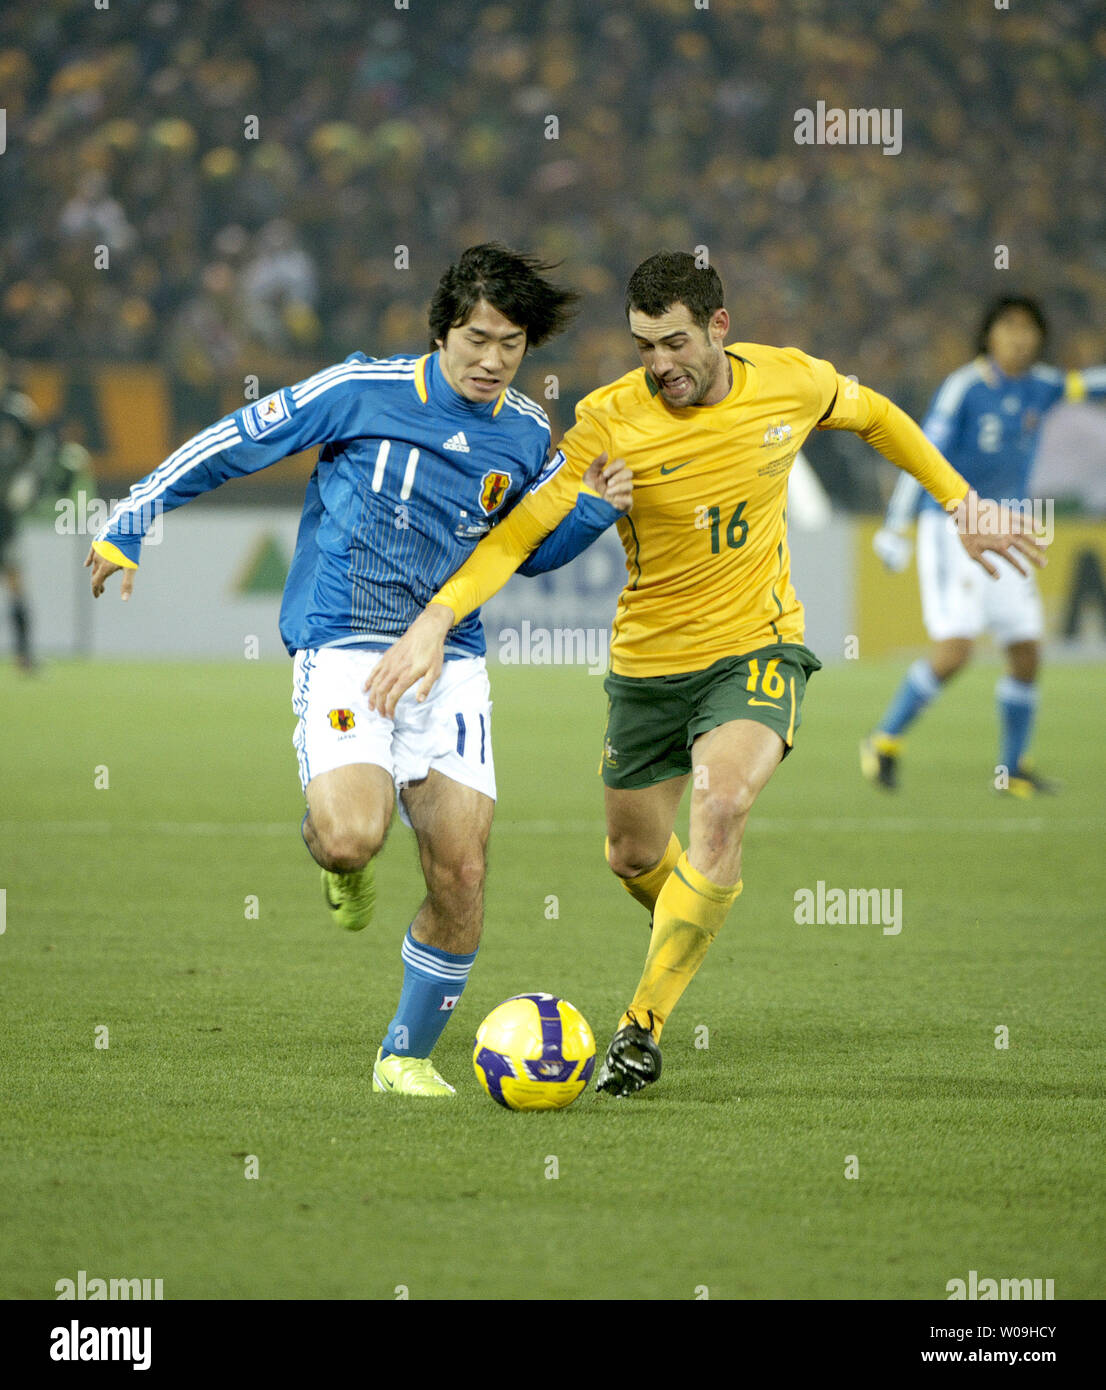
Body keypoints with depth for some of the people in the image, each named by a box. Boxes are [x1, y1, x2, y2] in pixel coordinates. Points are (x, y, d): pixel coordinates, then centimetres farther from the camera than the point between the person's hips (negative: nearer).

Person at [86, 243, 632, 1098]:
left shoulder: (526, 433, 8)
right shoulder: (363, 392, -6)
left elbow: (527, 550, 24)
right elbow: (232, 445, 2)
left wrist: (590, 513, 3)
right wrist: (128, 528, 6)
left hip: (451, 662, 4)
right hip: (344, 650, -4)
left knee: (461, 875, -5)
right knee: (351, 838, -27)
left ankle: (408, 1055, 15)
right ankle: (343, 861, 13)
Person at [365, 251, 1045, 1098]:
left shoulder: (791, 383, -9)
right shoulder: (610, 420, -17)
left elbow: (876, 417, 14)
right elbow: (525, 528, -21)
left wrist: (961, 503, 15)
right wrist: (435, 619, -34)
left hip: (757, 651, -1)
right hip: (649, 662, 1)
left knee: (721, 806, -27)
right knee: (635, 856, 12)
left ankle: (642, 1028, -22)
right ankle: (698, 932, 50)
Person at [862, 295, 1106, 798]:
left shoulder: (1038, 386, 6)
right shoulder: (963, 389, -13)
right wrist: (895, 528, -23)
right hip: (952, 530, -6)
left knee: (1027, 653, 4)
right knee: (954, 651, -17)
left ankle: (1011, 769, 19)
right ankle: (885, 741, 0)